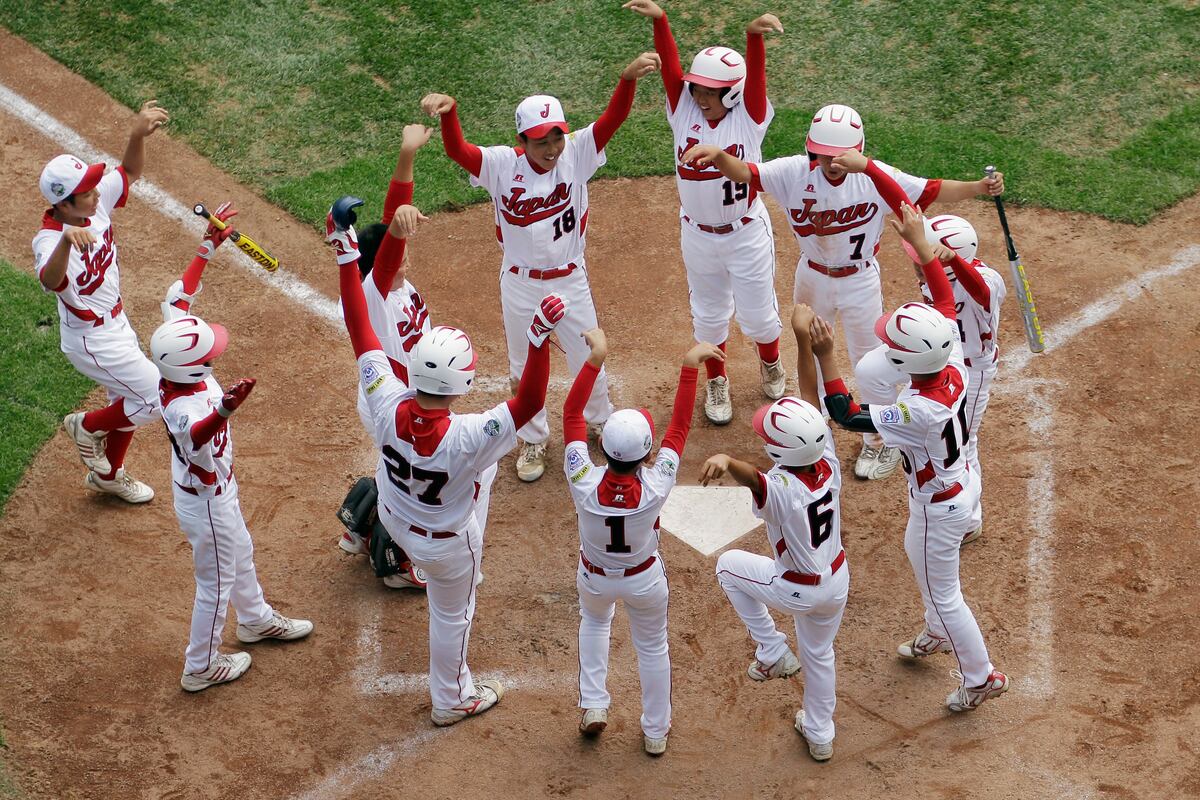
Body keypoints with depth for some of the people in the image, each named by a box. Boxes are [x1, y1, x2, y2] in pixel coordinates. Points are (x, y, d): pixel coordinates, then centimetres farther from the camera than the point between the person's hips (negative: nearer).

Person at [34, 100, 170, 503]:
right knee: (156, 397, 0)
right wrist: (66, 239, -77)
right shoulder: (50, 240, -35)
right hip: (92, 340, -8)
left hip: (115, 323, 8)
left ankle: (108, 474, 48)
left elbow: (130, 172, 5)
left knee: (131, 401, 24)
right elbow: (50, 281, -57)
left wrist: (138, 135, -16)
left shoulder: (96, 201, -12)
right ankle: (86, 425, 25)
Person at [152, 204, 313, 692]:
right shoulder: (182, 405, -42)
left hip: (217, 488, 9)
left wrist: (208, 246, -6)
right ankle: (200, 668, 34)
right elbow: (193, 434, -67)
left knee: (240, 553, 32)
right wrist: (225, 409, -86)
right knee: (216, 583, 13)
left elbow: (178, 297, -7)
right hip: (207, 502, -9)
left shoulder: (176, 362, -19)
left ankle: (255, 619, 58)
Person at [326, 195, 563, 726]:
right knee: (452, 615, 22)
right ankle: (452, 700, 47)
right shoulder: (467, 438, -43)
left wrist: (345, 253, -23)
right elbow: (530, 402, -41)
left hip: (393, 518, 5)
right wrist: (539, 338, -52)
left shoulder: (387, 405, -32)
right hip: (446, 544, -5)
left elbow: (359, 329, -27)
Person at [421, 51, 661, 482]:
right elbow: (458, 151, -34)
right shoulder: (502, 165, -19)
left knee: (587, 360, 19)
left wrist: (629, 78, -48)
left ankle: (600, 421, 47)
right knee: (525, 368, 18)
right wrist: (448, 112, -55)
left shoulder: (577, 154, -16)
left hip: (570, 280, 0)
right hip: (521, 285, 0)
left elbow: (612, 119, -29)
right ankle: (534, 440, 40)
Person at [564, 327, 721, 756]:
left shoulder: (584, 484, -37)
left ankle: (593, 704, 31)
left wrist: (595, 358, -32)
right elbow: (680, 425, -28)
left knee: (594, 620, 36)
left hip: (594, 577, 1)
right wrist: (690, 364, -25)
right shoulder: (655, 488, -37)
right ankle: (656, 731, 41)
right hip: (644, 580, -1)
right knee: (652, 646, 25)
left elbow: (571, 412, -31)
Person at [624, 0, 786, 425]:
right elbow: (671, 67, -23)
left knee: (757, 313, 12)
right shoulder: (684, 111, -10)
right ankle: (716, 380, 41)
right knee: (708, 314, 18)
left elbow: (755, 75, -34)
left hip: (747, 233, -2)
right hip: (698, 235, 2)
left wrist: (754, 36, -54)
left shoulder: (749, 117, -16)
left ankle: (770, 361, 44)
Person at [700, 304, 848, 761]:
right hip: (837, 582, 6)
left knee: (729, 565, 20)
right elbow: (811, 398, -17)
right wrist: (804, 338, -19)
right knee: (819, 654, 30)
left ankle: (772, 652, 21)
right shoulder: (828, 464, -21)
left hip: (799, 592, -6)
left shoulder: (780, 490, -37)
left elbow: (750, 475, -62)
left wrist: (725, 460, -84)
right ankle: (819, 736, 48)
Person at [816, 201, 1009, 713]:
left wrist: (824, 357, -40)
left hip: (939, 507, -8)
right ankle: (938, 635, 57)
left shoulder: (920, 412, -41)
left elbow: (847, 415, -36)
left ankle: (981, 678, 33)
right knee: (919, 554, 33)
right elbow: (945, 299, -7)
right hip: (963, 482, 8)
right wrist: (919, 243, -6)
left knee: (943, 592, 14)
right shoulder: (954, 365, -21)